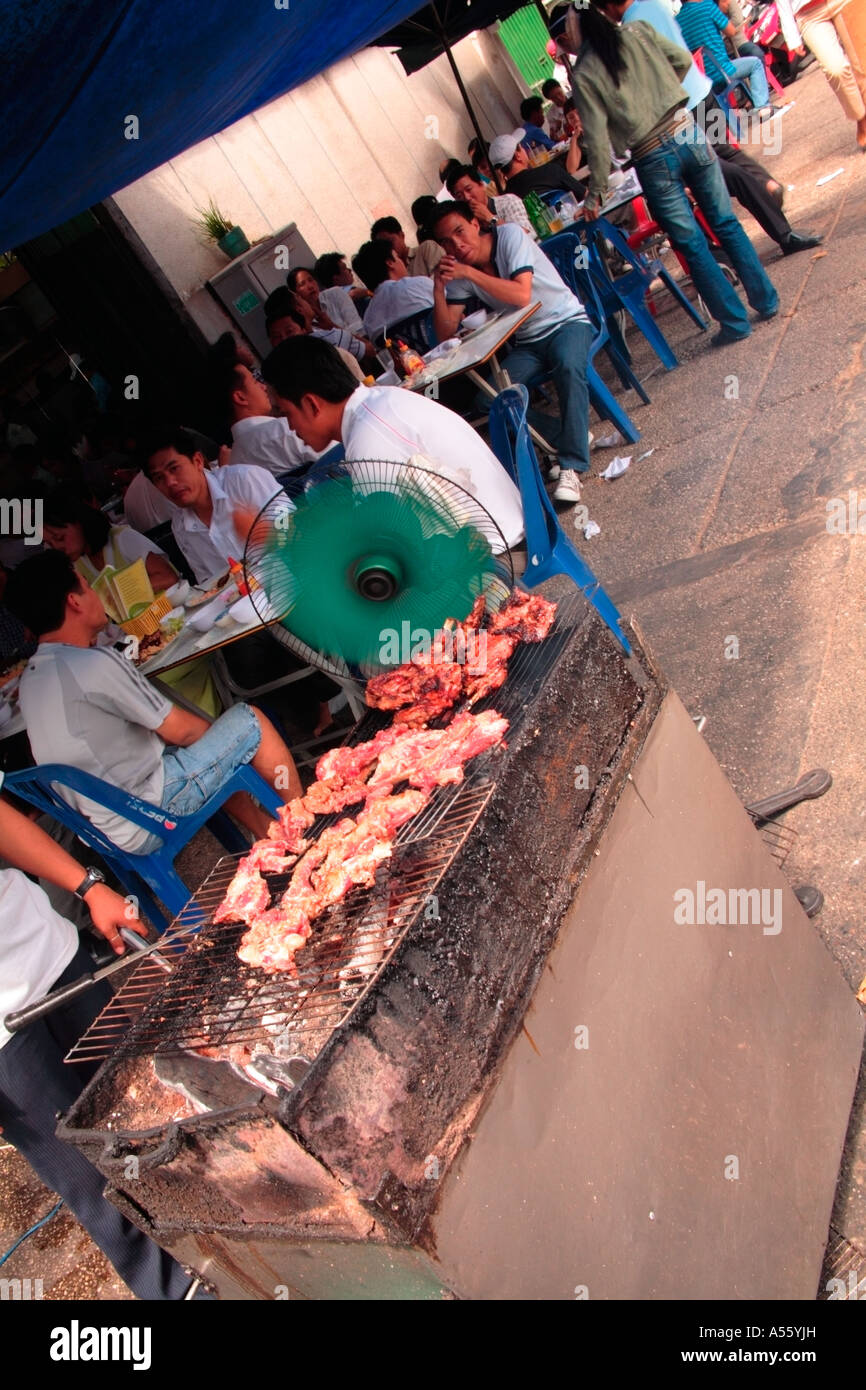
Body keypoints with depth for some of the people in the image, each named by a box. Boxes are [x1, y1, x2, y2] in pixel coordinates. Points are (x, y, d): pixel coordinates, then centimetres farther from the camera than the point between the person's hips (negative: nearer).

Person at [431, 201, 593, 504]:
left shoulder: (509, 235, -15)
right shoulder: (459, 272, -1)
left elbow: (521, 295, -29)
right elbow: (446, 332, -4)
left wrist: (469, 272, -28)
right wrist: (438, 287, -17)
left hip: (567, 322, -5)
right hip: (527, 342, 5)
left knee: (568, 364, -38)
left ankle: (571, 466, -33)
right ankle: (565, 436, -2)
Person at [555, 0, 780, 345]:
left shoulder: (584, 76, -7)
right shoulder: (636, 33, 5)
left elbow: (598, 140, -11)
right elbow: (683, 60, 14)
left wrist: (595, 193, -1)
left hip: (653, 160, -4)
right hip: (686, 132, 5)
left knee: (692, 246, 7)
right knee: (726, 223, 15)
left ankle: (735, 322, 12)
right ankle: (766, 301, 22)